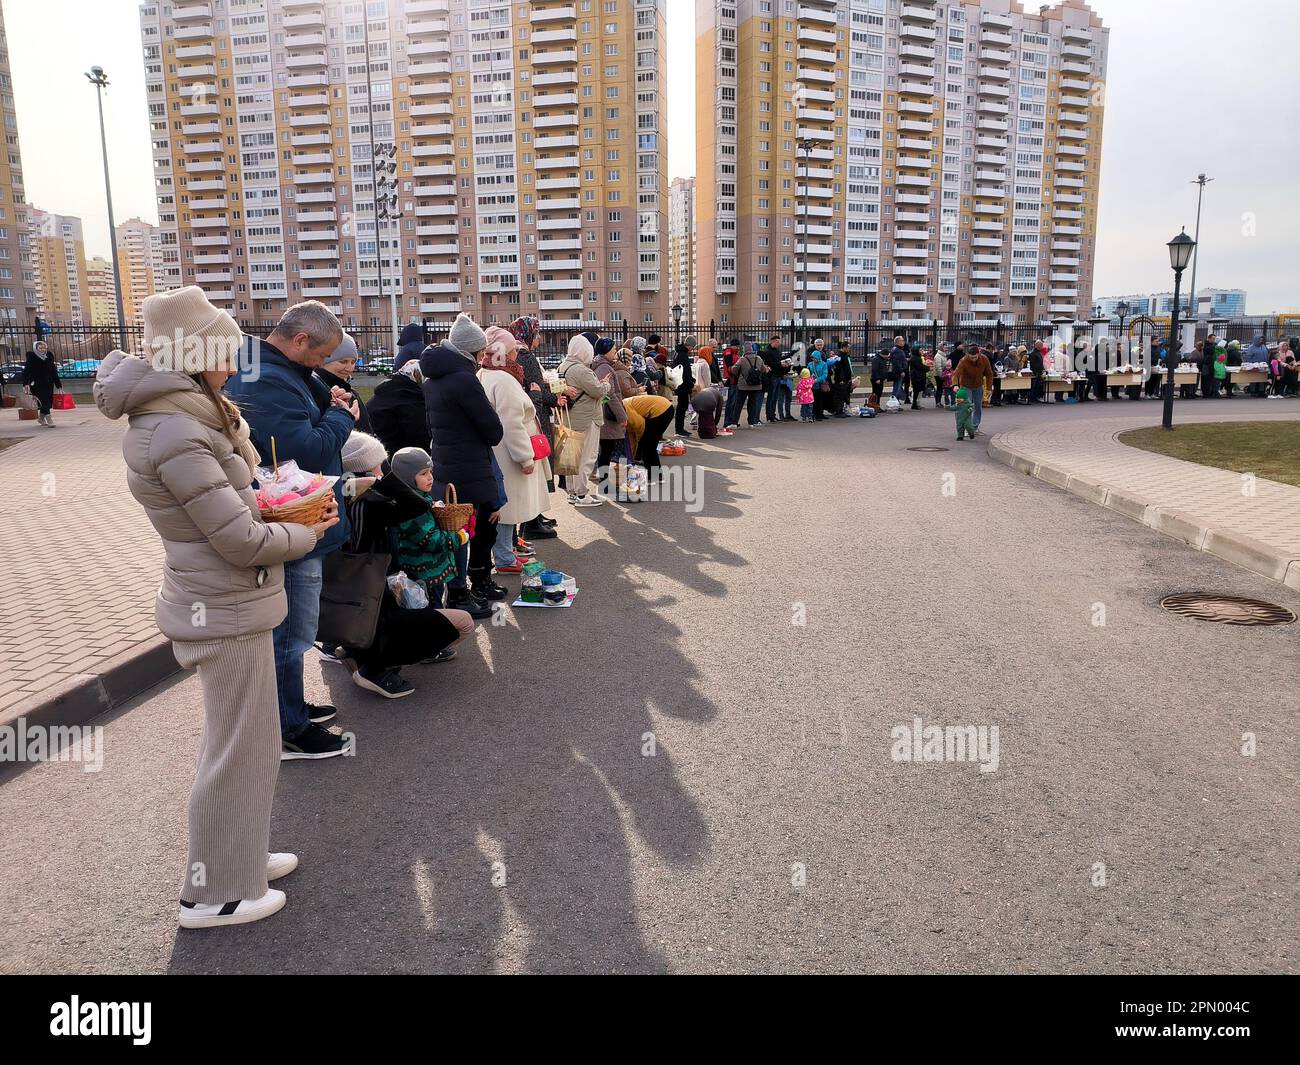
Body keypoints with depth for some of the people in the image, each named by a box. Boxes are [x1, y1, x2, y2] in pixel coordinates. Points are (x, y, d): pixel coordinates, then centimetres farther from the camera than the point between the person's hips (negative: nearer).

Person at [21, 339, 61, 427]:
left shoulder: (49, 357, 8)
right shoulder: (31, 357, -5)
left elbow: (54, 371, 13)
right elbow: (26, 371, -9)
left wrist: (58, 383, 13)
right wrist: (25, 383, -19)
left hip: (48, 383, 5)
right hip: (37, 383, -5)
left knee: (48, 401, 9)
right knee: (44, 401, -14)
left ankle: (41, 418, 29)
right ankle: (49, 420, -19)